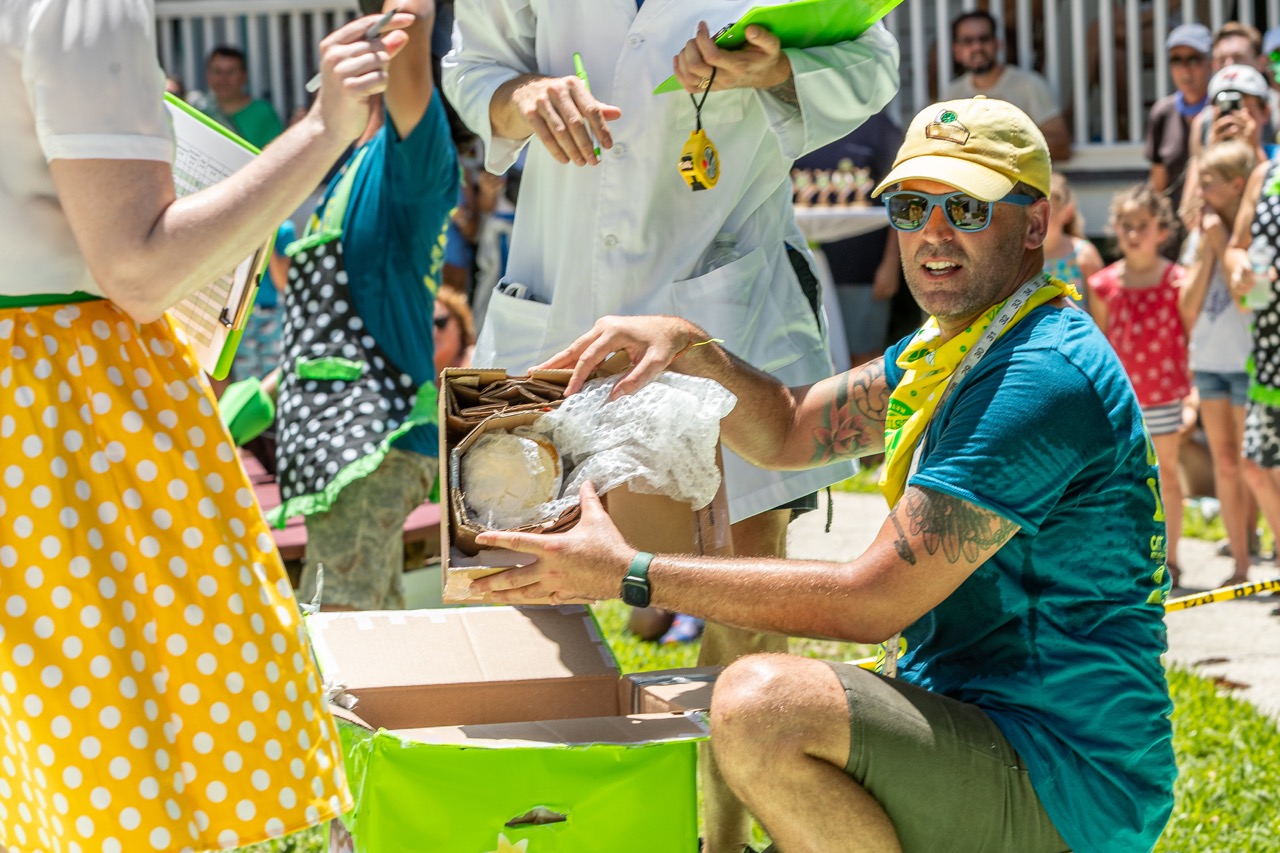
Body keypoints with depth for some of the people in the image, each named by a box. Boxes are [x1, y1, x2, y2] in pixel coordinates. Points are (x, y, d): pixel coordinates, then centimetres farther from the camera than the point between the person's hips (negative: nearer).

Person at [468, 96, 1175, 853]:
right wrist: (690, 349, -1)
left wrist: (630, 574, -20)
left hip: (1069, 790, -10)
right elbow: (788, 431, 20)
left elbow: (873, 601, -23)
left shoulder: (1045, 378, -20)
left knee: (762, 703, -32)